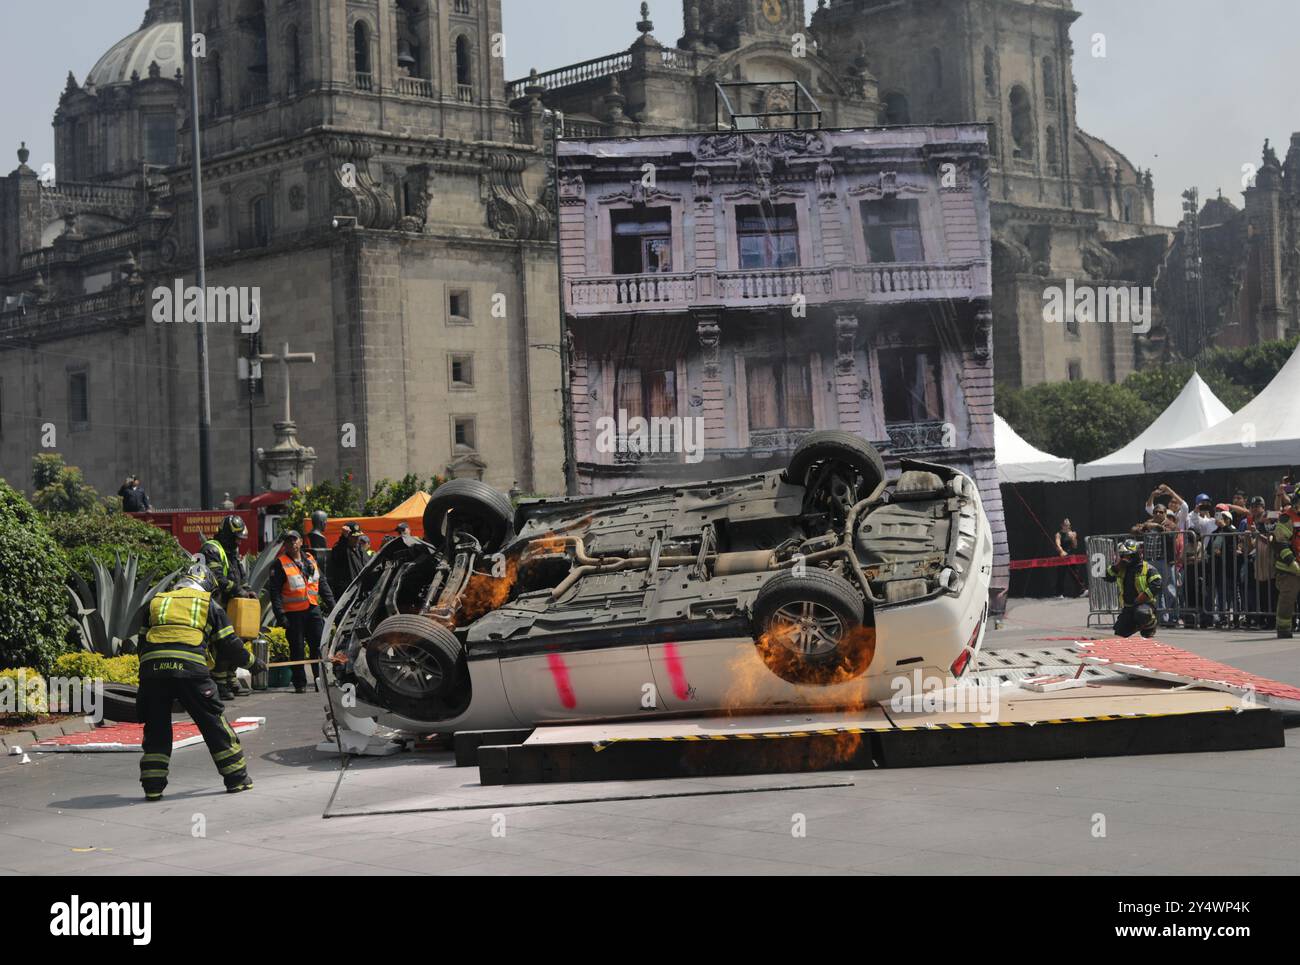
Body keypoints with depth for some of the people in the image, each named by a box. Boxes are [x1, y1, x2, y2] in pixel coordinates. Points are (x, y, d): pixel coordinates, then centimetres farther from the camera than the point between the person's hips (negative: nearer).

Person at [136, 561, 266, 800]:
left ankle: (152, 786, 9)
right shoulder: (209, 605, 18)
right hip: (190, 667, -2)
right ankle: (236, 777, 14)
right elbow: (229, 644, 15)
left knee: (156, 727, 14)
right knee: (212, 722, 8)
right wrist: (252, 663, 30)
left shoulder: (156, 602, 27)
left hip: (151, 666, 3)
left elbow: (142, 643, 26)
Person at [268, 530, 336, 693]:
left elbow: (322, 584, 20)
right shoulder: (280, 564, -4)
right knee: (297, 650, 2)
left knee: (319, 646, 1)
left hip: (313, 609, 4)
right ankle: (300, 684, 8)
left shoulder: (310, 560, 13)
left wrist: (331, 605, 14)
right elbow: (274, 592, -8)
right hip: (293, 612, -4)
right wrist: (280, 615, -15)